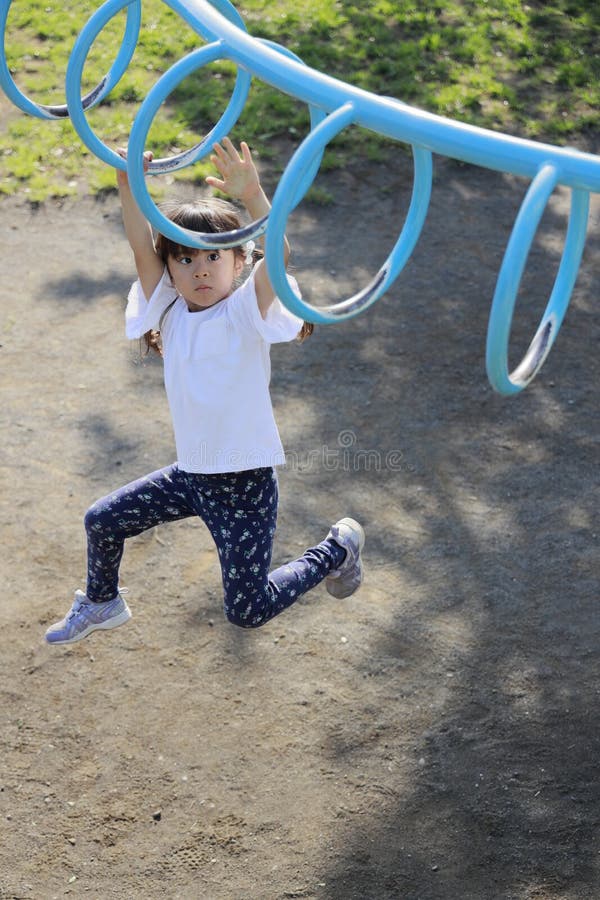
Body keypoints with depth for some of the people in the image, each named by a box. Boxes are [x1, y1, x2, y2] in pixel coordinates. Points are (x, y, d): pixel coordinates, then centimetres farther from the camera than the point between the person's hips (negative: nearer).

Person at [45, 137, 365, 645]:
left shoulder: (246, 313, -14)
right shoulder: (171, 313, -1)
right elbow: (142, 248, -13)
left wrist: (252, 196, -49)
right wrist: (129, 186, -28)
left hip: (245, 483, -5)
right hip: (189, 474, 6)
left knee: (248, 612, 0)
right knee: (102, 521, 10)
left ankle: (337, 550, 24)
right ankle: (103, 604, 40)